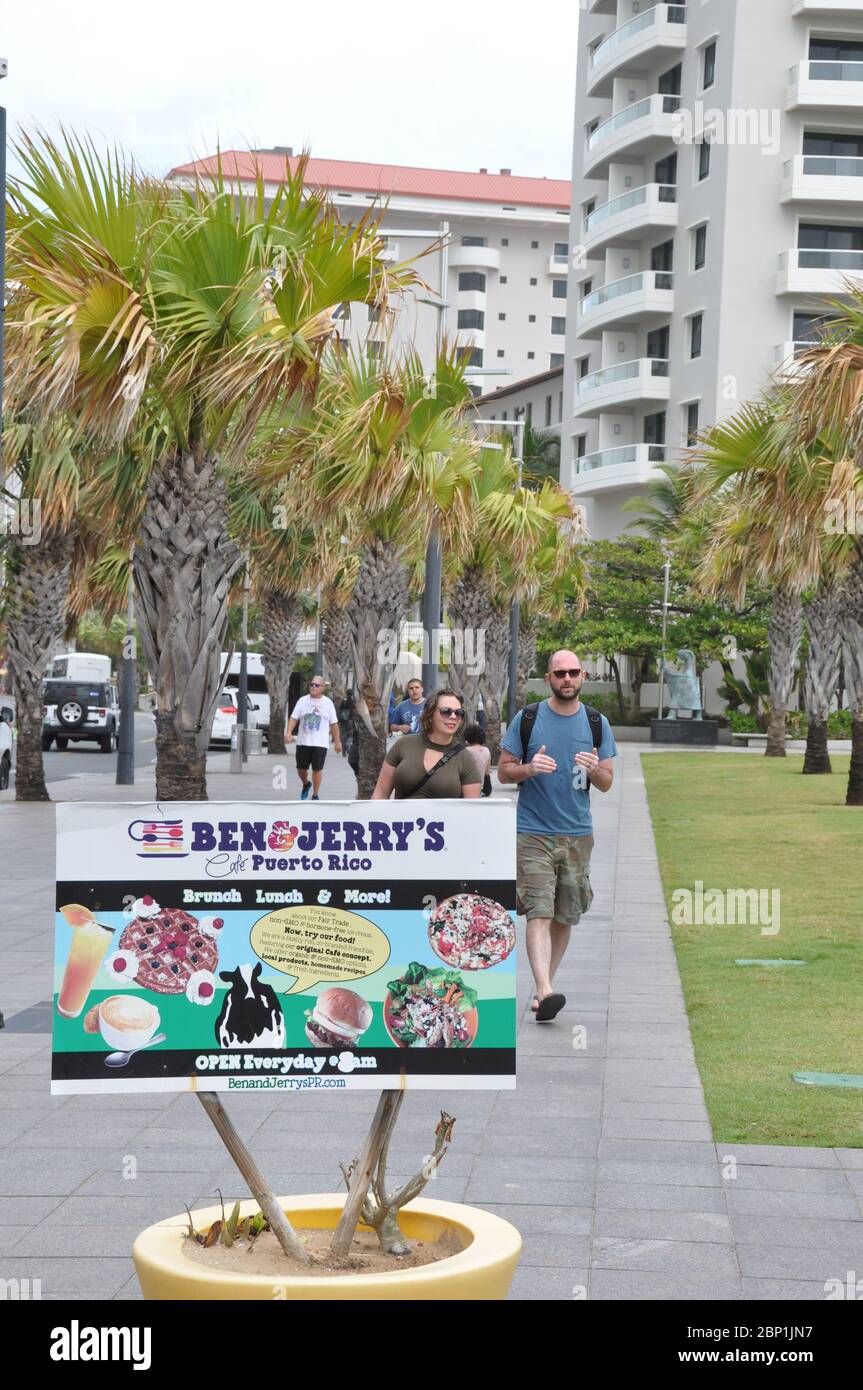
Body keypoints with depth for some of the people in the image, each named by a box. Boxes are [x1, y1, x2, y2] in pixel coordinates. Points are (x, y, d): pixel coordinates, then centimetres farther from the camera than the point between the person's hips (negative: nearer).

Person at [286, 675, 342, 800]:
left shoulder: (328, 703, 2)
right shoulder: (303, 700, 4)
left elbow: (334, 724, 5)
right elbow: (294, 718, 1)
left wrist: (337, 741, 5)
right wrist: (289, 732, -14)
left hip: (320, 743, -2)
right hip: (303, 742, 2)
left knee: (317, 769, -6)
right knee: (301, 768, 7)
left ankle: (315, 795, 7)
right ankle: (306, 785, 38)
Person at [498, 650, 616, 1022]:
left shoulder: (597, 723, 6)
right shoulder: (527, 719, 1)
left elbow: (607, 783, 9)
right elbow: (504, 771, 5)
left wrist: (594, 769, -13)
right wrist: (529, 768, -16)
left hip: (577, 834, 3)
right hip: (533, 832, -3)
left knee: (564, 918, 8)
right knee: (539, 914, -14)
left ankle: (542, 987, 21)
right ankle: (545, 991, -24)